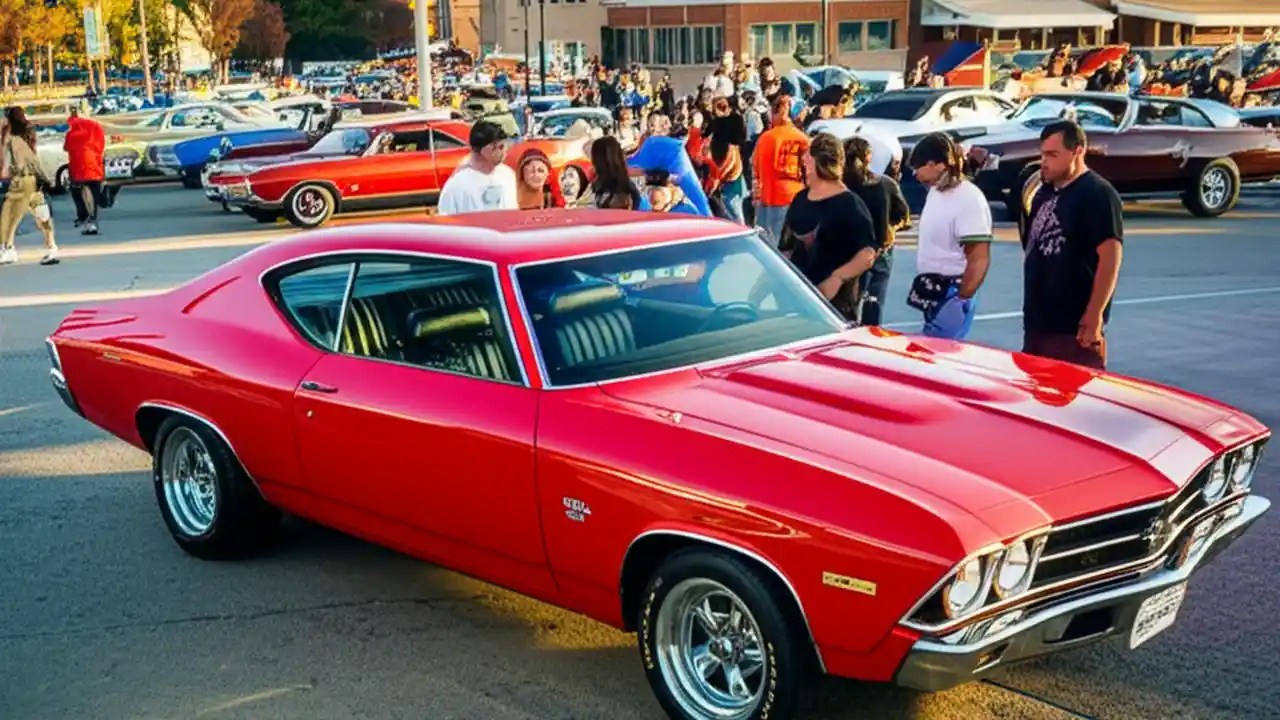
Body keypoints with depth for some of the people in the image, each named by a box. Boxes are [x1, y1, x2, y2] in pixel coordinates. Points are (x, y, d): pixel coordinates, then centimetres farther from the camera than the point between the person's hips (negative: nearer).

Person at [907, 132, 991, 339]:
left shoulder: (969, 198, -17)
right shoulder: (935, 191, 10)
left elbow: (979, 259, -20)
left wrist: (961, 300, -20)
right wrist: (922, 287, 15)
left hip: (951, 295, -9)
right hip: (933, 292, 9)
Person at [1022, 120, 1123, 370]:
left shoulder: (1098, 194, -11)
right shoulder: (1044, 192, 14)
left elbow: (1110, 257, -17)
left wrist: (1094, 317, -21)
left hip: (1073, 328, -9)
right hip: (1037, 324, 9)